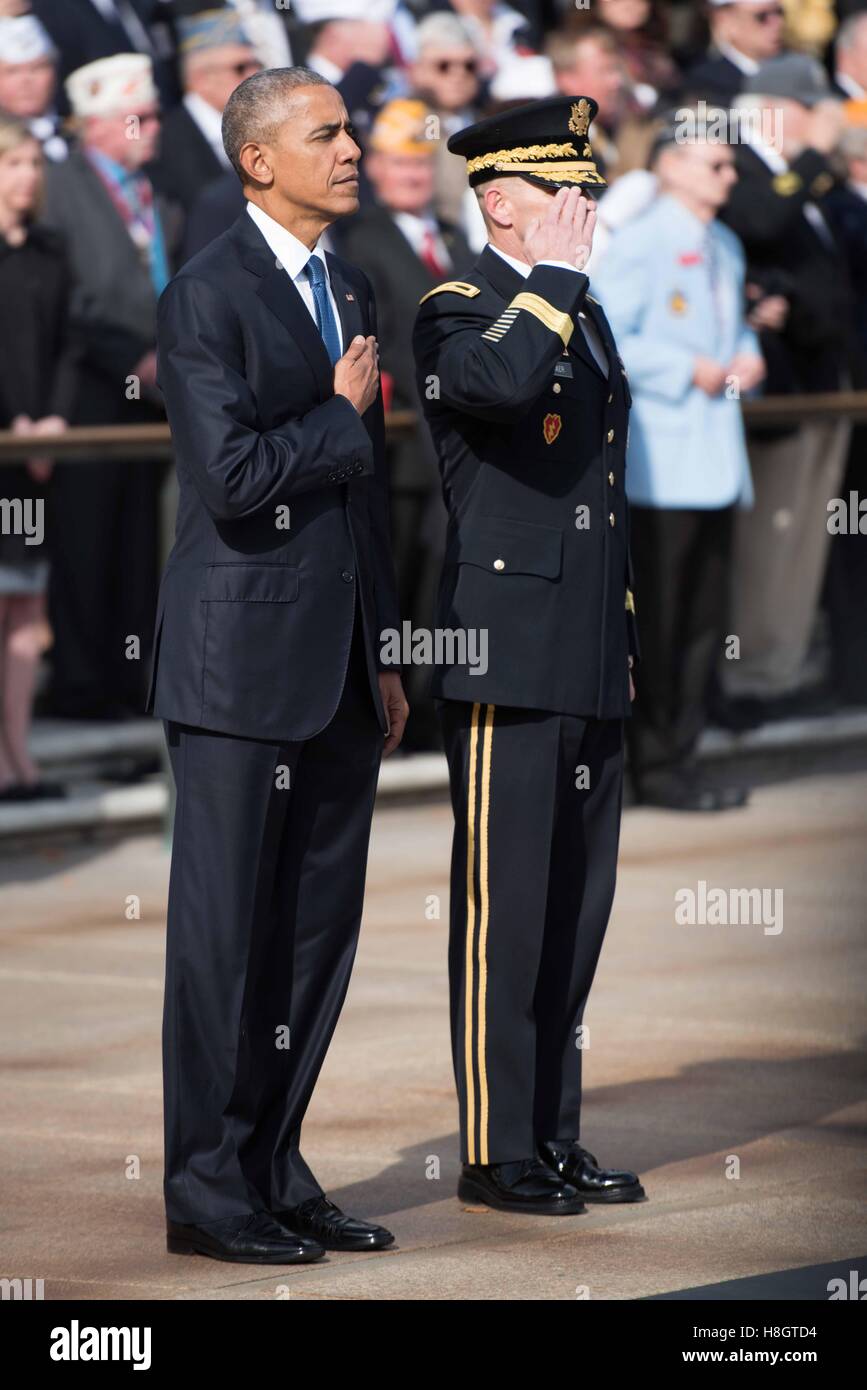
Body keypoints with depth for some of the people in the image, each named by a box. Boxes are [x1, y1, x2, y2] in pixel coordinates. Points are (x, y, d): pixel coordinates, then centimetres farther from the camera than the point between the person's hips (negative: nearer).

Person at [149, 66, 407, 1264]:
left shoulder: (351, 291, 16)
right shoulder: (207, 296, -11)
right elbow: (233, 476, -22)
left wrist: (384, 658, 18)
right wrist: (343, 415, -8)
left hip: (340, 668, 8)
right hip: (245, 660, -8)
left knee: (319, 929, 9)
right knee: (226, 929, -2)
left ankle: (273, 1169, 17)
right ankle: (208, 1188, 5)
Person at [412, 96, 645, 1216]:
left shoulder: (585, 318, 19)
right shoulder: (456, 314, -6)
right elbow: (504, 381, -32)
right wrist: (556, 275, -18)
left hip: (592, 670, 8)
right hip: (508, 661, -8)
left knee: (575, 910, 11)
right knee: (503, 909, -4)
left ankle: (555, 1138, 18)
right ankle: (494, 1151, 2)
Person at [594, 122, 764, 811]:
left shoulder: (726, 248, 17)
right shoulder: (638, 243, -9)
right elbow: (606, 339, -15)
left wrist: (748, 359, 8)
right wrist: (686, 372, -16)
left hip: (717, 460, 8)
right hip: (663, 462, -8)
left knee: (706, 618, 9)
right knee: (657, 619, -4)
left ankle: (680, 758, 16)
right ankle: (656, 768, 1)